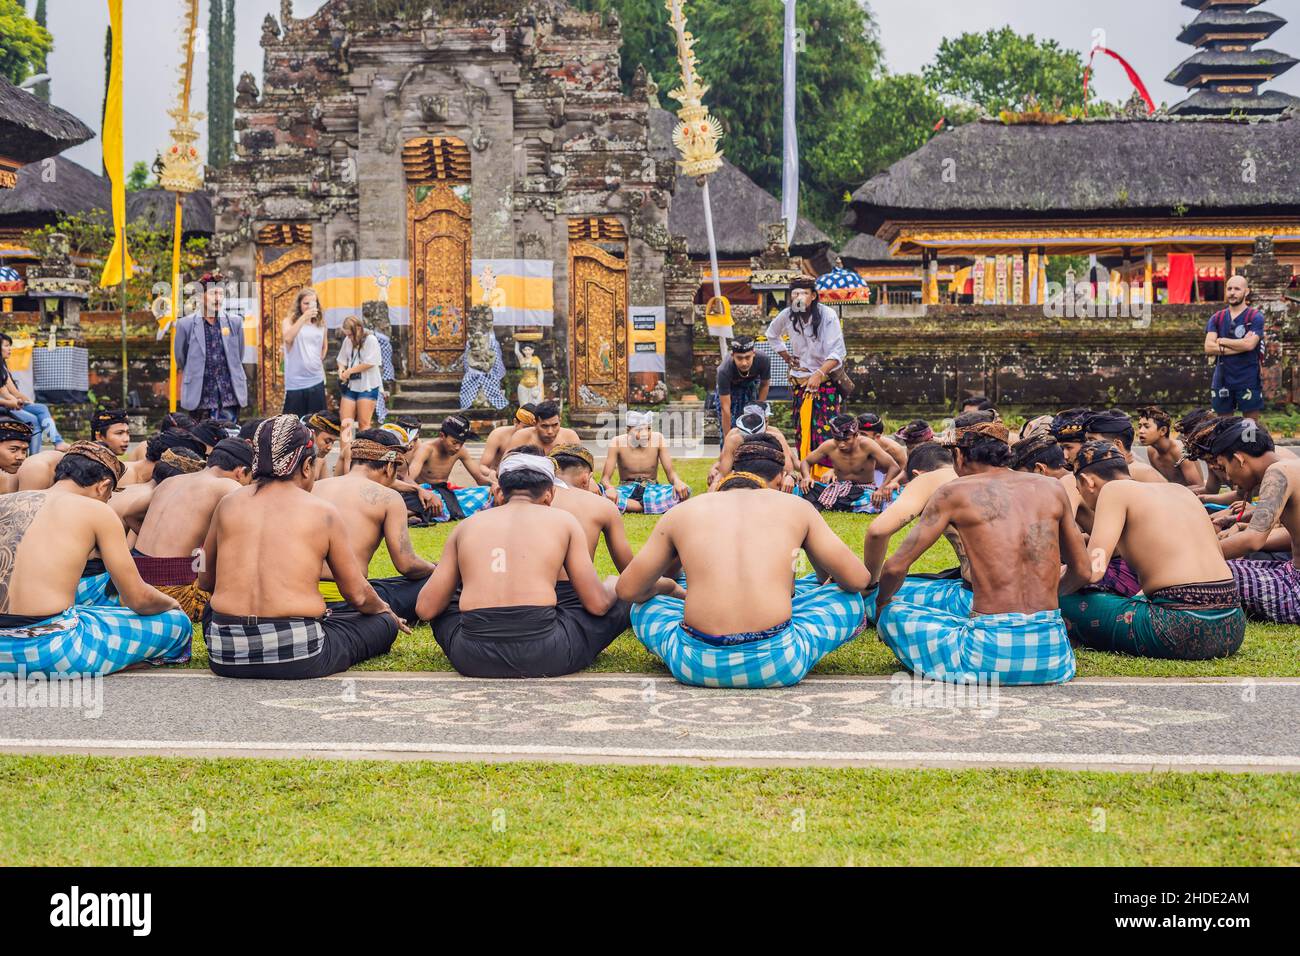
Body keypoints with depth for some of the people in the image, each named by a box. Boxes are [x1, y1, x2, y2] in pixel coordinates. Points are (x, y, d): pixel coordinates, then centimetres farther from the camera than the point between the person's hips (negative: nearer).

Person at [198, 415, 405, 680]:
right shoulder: (323, 512, -1)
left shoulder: (228, 504, 8)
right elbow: (358, 594, 5)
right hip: (298, 659, -3)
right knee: (385, 623, 18)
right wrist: (383, 609, 28)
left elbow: (205, 582, 20)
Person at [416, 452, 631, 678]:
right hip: (543, 658, -3)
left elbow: (425, 609, 15)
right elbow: (598, 605, 11)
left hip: (473, 660, 3)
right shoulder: (563, 521, 12)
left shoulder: (466, 526, 17)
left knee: (447, 604, 35)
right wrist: (612, 586, 36)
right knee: (619, 604, 20)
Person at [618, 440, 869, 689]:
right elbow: (858, 579, 16)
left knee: (643, 606, 35)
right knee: (851, 601, 27)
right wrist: (826, 582, 40)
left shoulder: (681, 512, 15)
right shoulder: (796, 507, 13)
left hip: (697, 665, 2)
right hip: (779, 664, -2)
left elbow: (627, 590, 19)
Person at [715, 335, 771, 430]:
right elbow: (725, 408, -37)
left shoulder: (763, 361, -36)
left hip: (751, 384, 2)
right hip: (729, 387, -2)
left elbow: (764, 385, -13)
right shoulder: (724, 371, -42)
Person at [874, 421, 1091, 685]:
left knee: (891, 614, 18)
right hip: (1053, 658, 4)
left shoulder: (955, 492, 2)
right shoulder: (1052, 488, 11)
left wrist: (881, 600, 27)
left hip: (992, 653, -4)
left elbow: (895, 567, 4)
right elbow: (1082, 572, 20)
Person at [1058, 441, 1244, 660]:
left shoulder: (1114, 490, 0)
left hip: (1184, 630, -8)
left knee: (1060, 602, -1)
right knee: (1135, 602, 37)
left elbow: (1092, 569, -12)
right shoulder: (1179, 489, 20)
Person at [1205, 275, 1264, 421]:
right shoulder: (1216, 318, 10)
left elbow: (1249, 344, -17)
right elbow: (1208, 347, -4)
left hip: (1248, 380, -4)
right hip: (1223, 380, 4)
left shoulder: (1255, 317, -1)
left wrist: (1222, 341, -5)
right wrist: (1240, 345, -11)